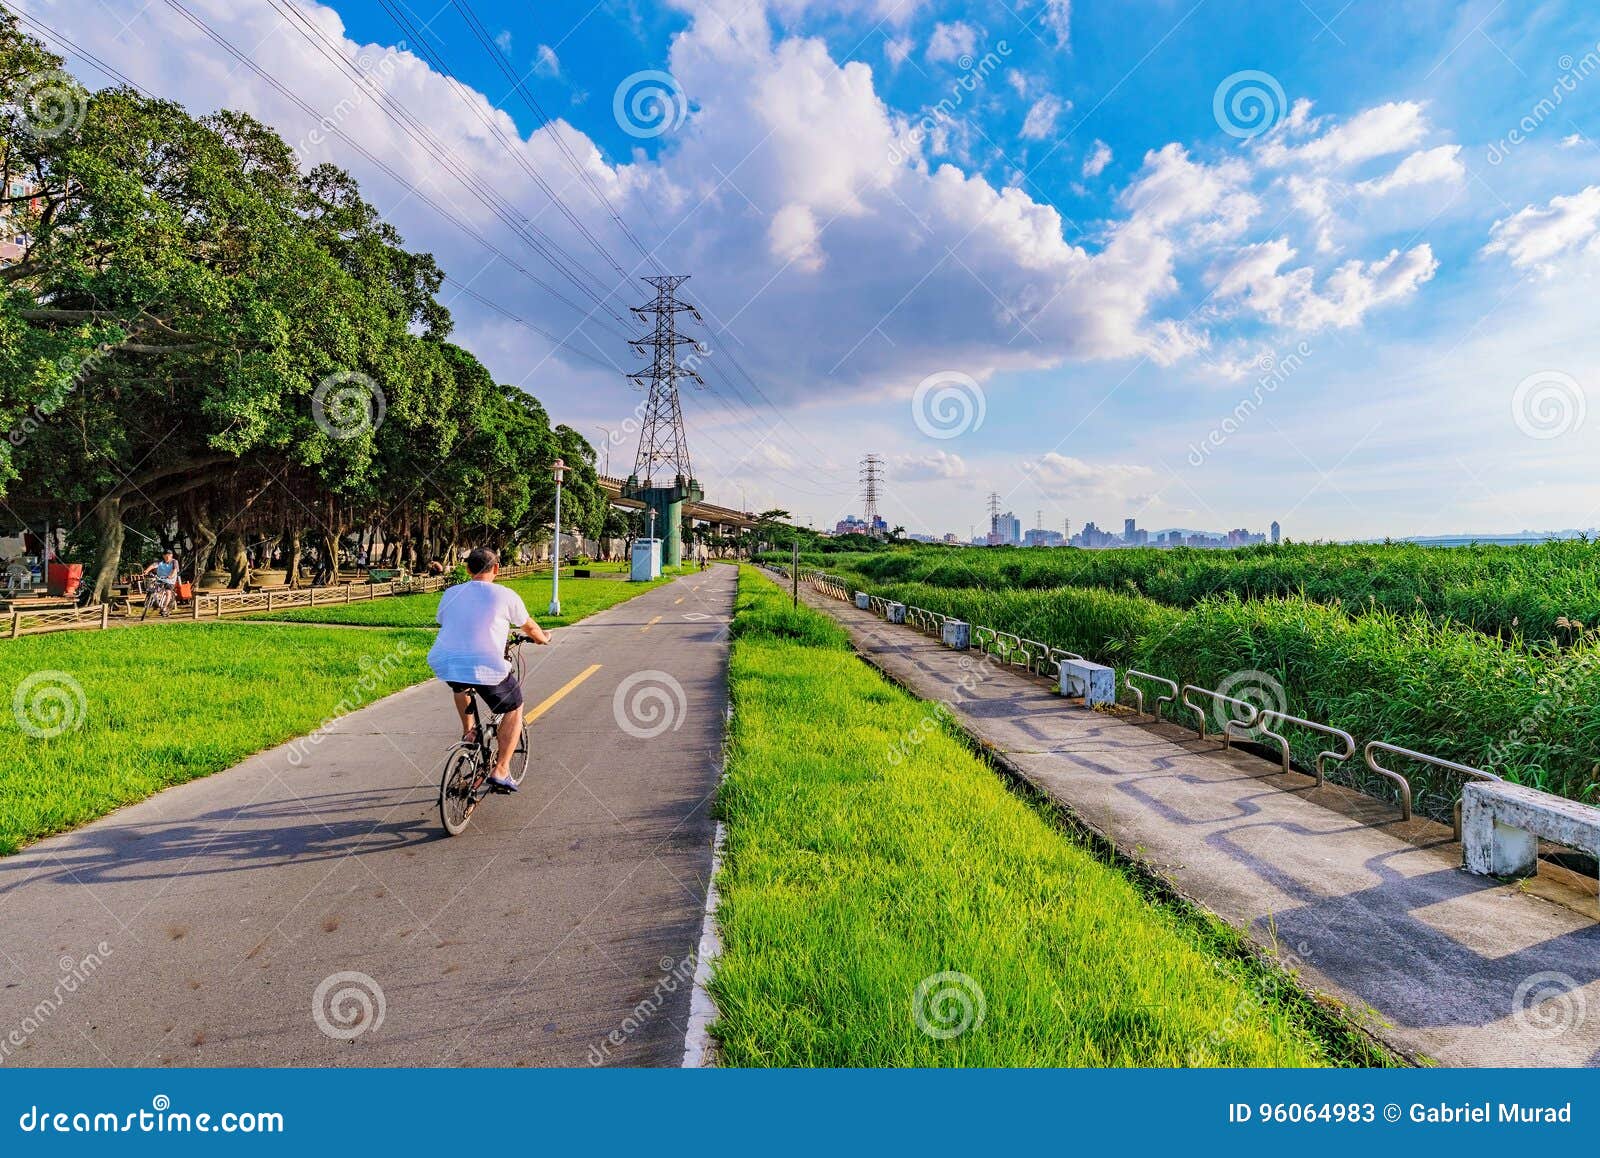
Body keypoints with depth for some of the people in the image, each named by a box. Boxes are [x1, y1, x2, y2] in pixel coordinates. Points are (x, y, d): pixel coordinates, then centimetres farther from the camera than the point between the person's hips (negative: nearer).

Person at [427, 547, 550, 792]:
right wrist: (544, 638, 40)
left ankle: (467, 731, 37)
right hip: (486, 668, -4)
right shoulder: (505, 595, 3)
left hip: (444, 665, 4)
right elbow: (529, 627, 18)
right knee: (514, 708, 19)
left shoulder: (450, 594, 14)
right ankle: (500, 771, 13)